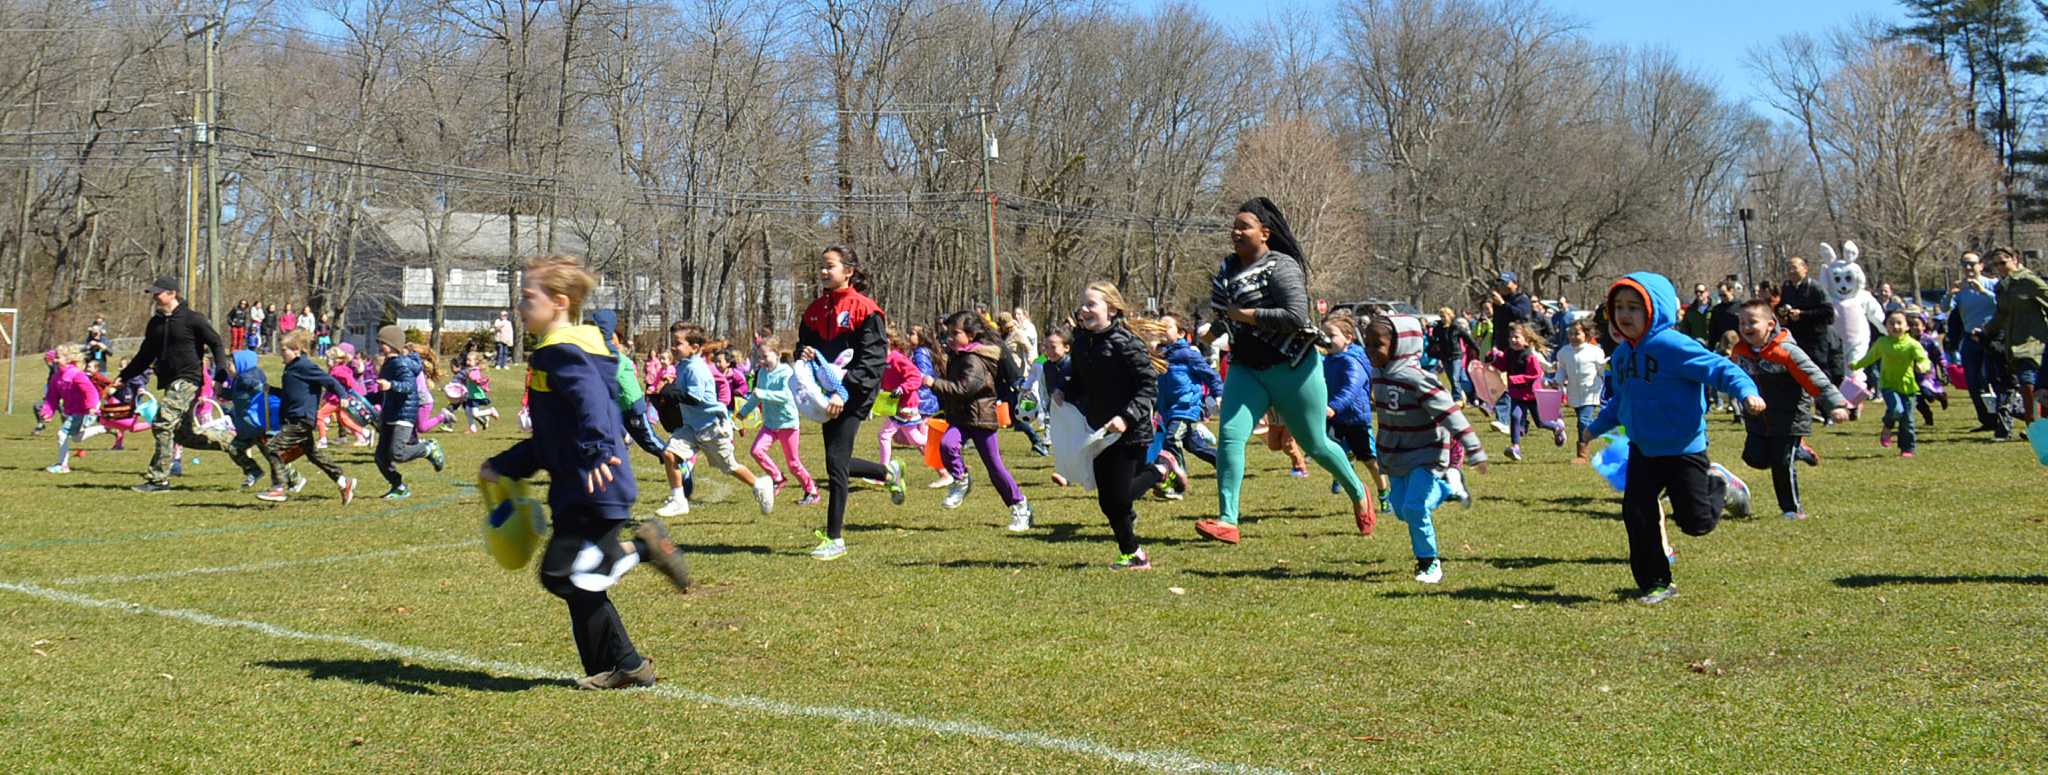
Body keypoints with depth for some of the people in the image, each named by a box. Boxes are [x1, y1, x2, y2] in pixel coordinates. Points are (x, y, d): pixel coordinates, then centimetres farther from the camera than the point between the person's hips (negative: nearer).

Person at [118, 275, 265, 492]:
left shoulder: (192, 319, -7)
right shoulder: (156, 323, 14)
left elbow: (216, 343, -1)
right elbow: (145, 356, 22)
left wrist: (222, 370, -14)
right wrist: (123, 377, 15)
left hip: (188, 380, -8)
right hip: (170, 383, 8)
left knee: (163, 423, -18)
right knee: (185, 434, 10)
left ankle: (158, 479, -13)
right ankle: (235, 446, 26)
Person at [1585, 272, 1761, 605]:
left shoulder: (1673, 346, -18)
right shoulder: (1621, 355, 8)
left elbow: (1718, 367, -23)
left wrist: (1746, 391, -39)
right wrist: (1596, 427, 33)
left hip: (1683, 449, -7)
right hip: (1642, 450, 7)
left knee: (1696, 521, -1)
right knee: (1637, 514, -1)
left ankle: (1720, 485, 32)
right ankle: (1655, 583, 13)